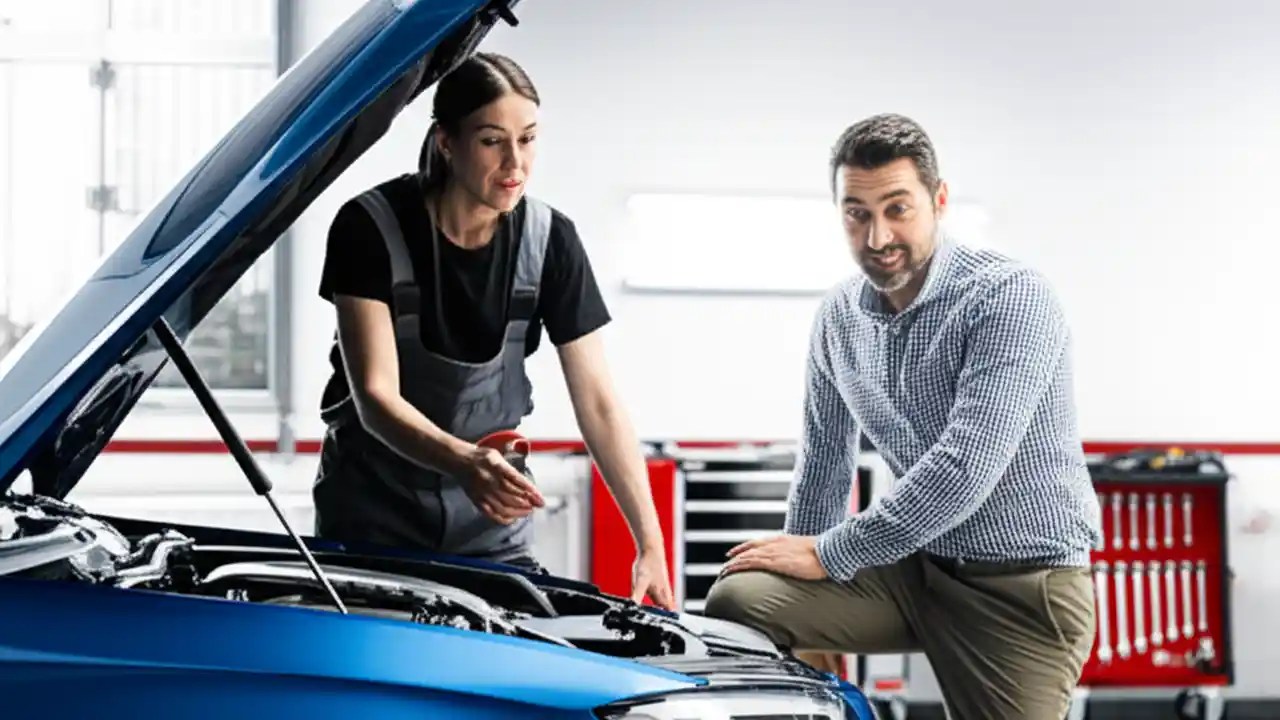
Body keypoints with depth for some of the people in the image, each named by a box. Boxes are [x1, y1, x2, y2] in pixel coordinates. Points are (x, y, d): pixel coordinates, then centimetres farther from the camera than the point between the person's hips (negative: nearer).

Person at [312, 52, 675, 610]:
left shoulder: (551, 240, -8)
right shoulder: (370, 227, -18)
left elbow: (599, 404, -8)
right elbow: (375, 395, -23)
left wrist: (651, 544, -14)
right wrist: (462, 461, -43)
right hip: (373, 508, -2)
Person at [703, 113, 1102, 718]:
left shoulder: (1010, 298, -18)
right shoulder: (839, 316, 4)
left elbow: (965, 469, -26)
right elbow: (825, 458, 16)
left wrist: (828, 554, -20)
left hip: (1022, 584, -5)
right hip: (914, 567, 6)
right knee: (738, 600, -14)